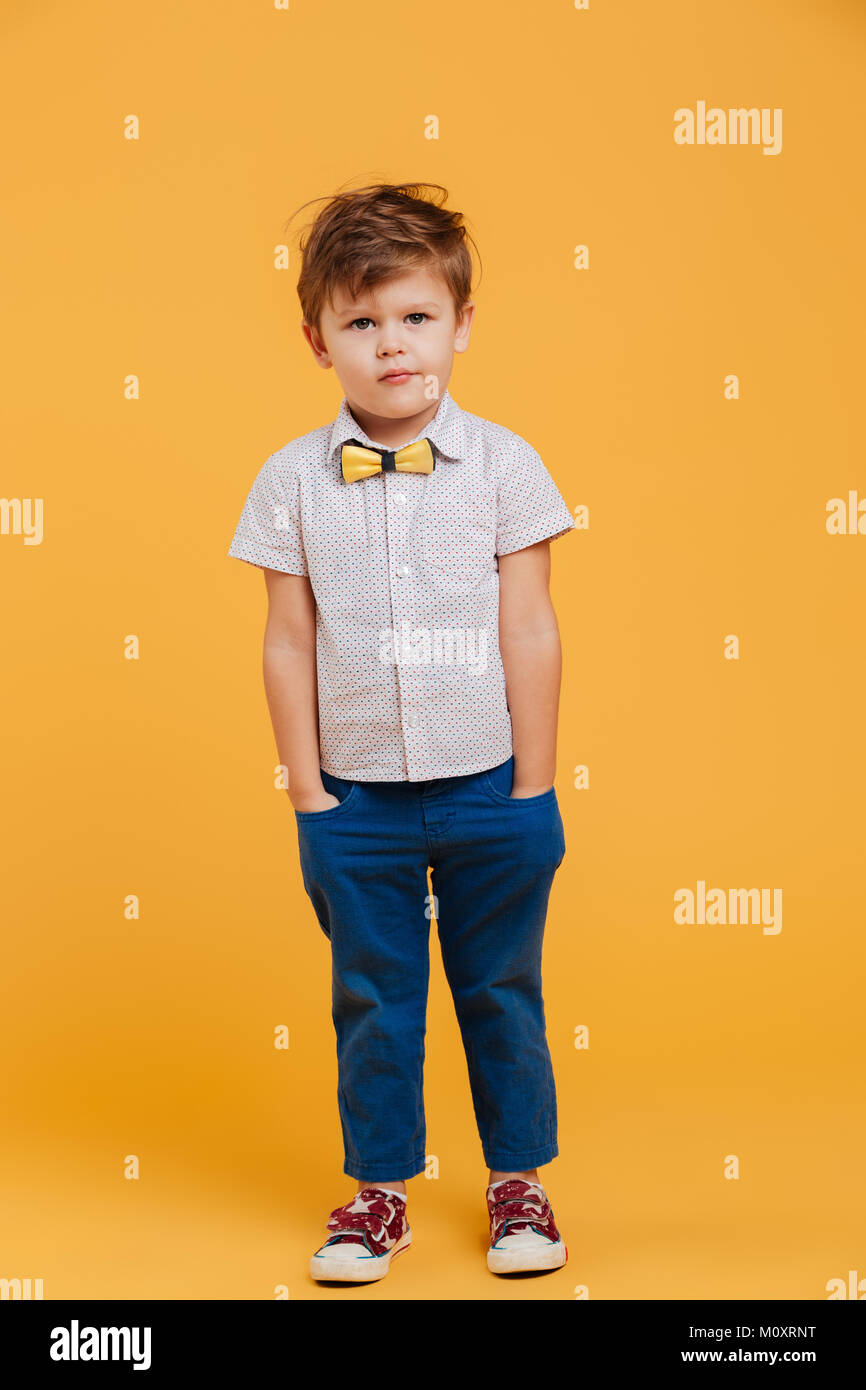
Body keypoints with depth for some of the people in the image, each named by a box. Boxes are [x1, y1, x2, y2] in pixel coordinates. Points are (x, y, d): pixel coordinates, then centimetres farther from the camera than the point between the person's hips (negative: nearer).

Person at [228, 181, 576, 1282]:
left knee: (500, 989, 13)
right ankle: (380, 1190, 30)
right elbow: (288, 644, 0)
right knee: (372, 997, 12)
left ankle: (518, 1181, 31)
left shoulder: (502, 465, -6)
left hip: (490, 792, 0)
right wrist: (307, 790, -1)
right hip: (356, 800, 1)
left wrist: (532, 792, -4)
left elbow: (531, 634, -4)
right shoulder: (294, 479, -3)